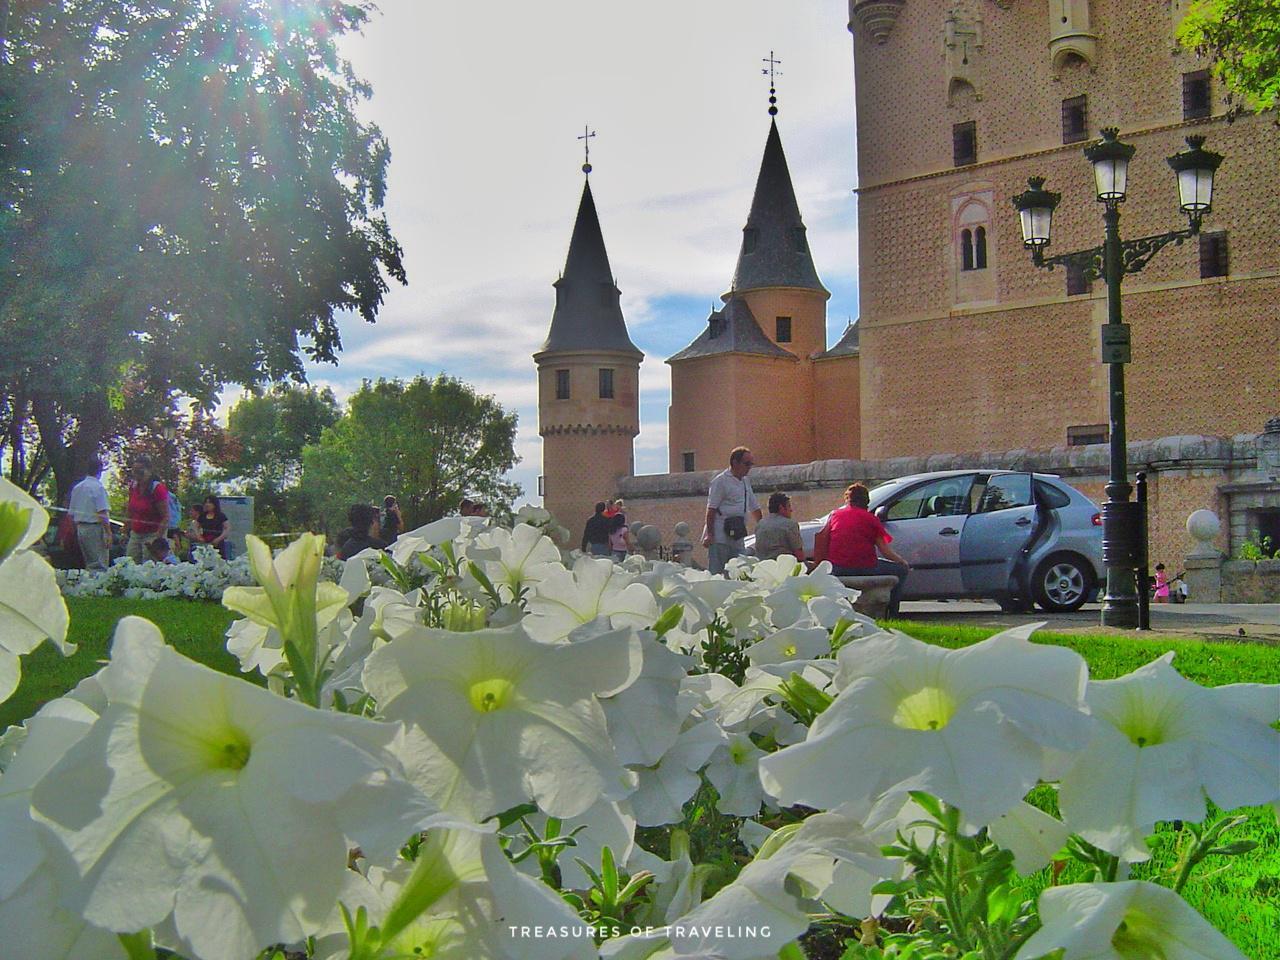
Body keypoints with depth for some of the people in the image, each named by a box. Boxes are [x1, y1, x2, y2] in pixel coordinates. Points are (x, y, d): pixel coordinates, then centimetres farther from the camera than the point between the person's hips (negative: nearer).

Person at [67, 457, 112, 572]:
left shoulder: (77, 488, 13)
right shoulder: (98, 487, -11)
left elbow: (71, 514, 17)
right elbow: (102, 513, -16)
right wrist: (108, 534, -15)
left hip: (80, 529, 8)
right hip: (95, 528, -8)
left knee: (89, 564, 15)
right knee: (99, 566, -9)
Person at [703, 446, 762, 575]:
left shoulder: (746, 482, 19)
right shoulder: (720, 481, -6)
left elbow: (754, 508, 27)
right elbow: (711, 509, -10)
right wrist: (709, 534, -15)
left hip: (737, 538, 8)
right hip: (720, 537, -8)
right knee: (716, 573, -9)